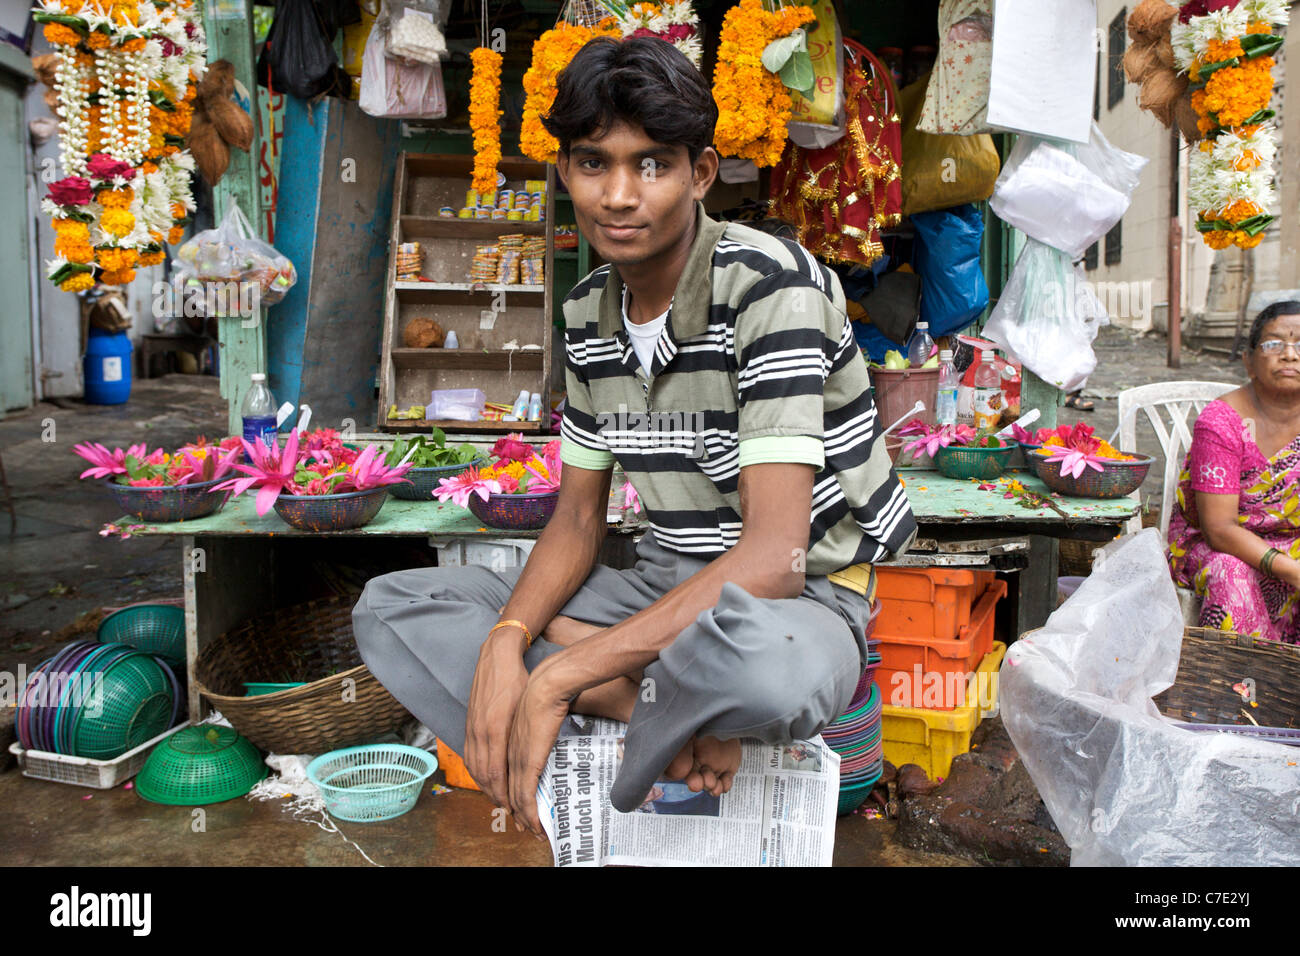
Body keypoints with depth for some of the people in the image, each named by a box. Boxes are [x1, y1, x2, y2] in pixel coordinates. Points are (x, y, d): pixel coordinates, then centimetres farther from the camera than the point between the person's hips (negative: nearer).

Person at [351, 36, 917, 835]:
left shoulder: (770, 283, -19)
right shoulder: (589, 312, 3)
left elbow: (774, 556, -26)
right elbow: (578, 517, 8)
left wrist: (560, 677, -26)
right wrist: (504, 641, -13)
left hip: (804, 601, -7)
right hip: (665, 588, 7)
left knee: (767, 663, -45)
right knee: (391, 605, -3)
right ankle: (673, 721, -14)